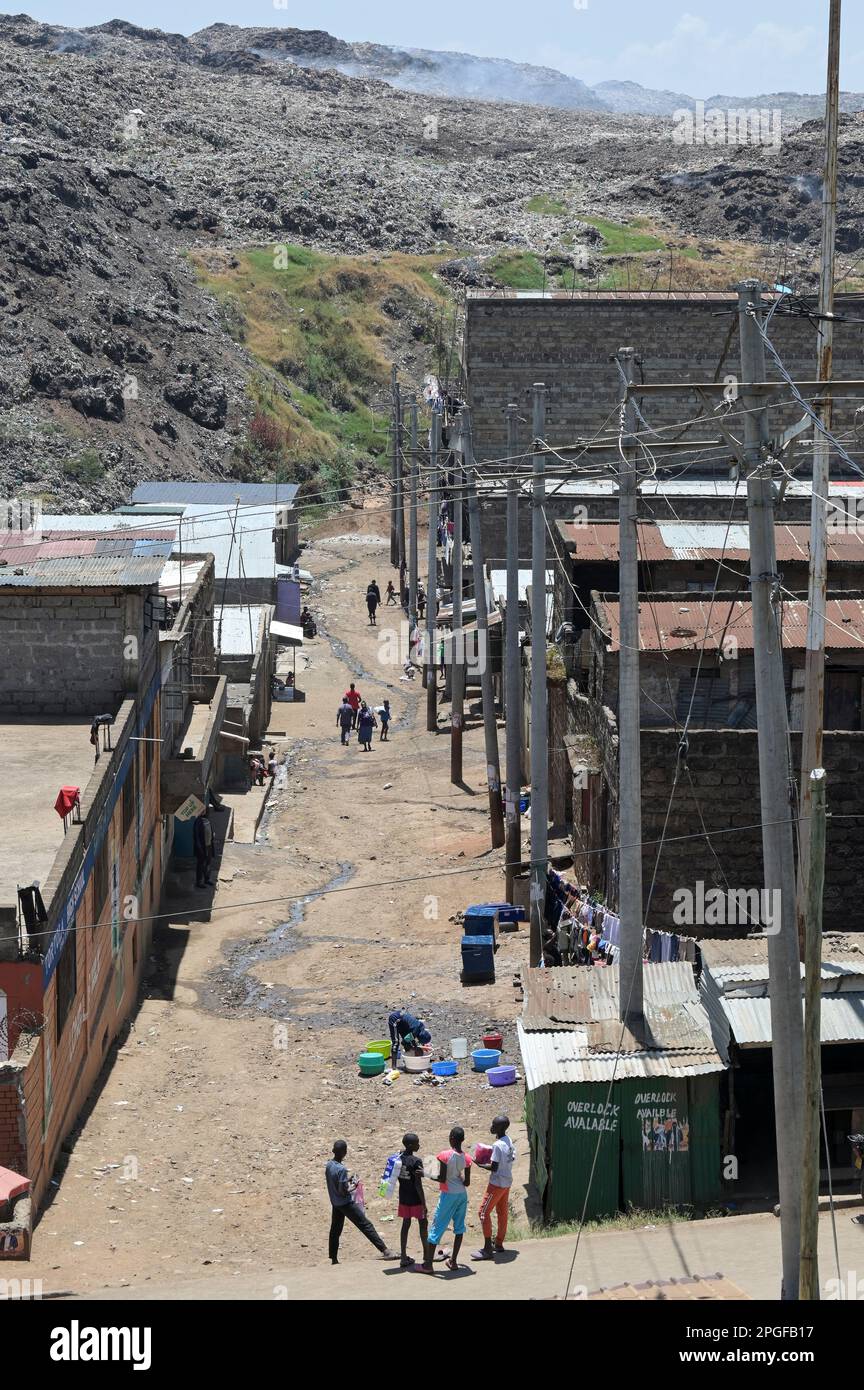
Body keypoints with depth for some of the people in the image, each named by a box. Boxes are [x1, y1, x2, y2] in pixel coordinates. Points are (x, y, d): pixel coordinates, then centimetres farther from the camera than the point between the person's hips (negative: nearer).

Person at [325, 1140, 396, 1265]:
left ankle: (334, 1259, 16)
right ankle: (384, 1251, -8)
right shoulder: (341, 1169, -24)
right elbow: (343, 1191, -23)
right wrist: (353, 1186, -7)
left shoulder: (329, 1165, 1)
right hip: (346, 1203, -8)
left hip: (335, 1203, 8)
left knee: (335, 1230, 14)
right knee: (366, 1225, -6)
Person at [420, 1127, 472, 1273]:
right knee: (459, 1227, 14)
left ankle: (428, 1264, 0)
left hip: (449, 1194, -5)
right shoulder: (466, 1158, -1)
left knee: (437, 1226, 1)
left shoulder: (445, 1156, -16)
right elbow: (467, 1182, 0)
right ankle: (453, 1261, 16)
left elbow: (442, 1179, -17)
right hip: (462, 1194, 5)